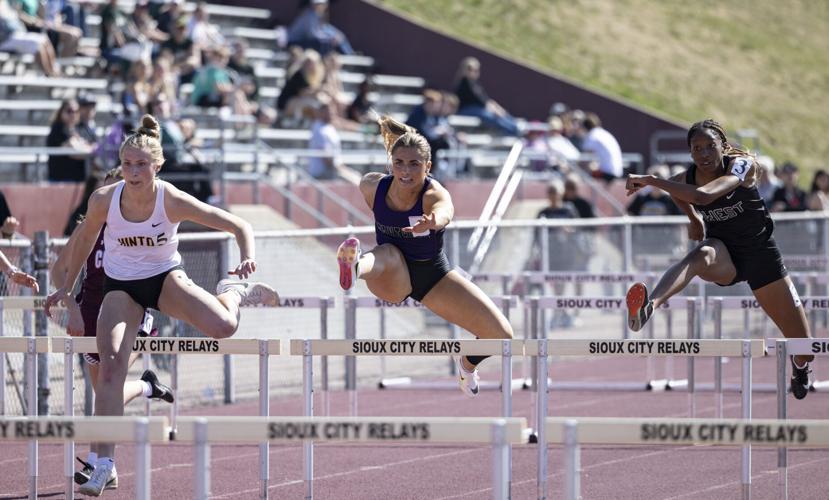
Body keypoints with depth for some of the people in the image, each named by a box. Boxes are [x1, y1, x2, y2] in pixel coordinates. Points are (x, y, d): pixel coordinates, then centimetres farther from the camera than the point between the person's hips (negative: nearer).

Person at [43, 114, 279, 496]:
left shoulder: (173, 201, -23)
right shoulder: (104, 200, -18)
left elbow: (239, 226, -18)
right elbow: (85, 238, 5)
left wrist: (248, 258, -37)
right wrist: (67, 287, 11)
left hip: (165, 277, -1)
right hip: (120, 286, 1)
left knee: (223, 326, -26)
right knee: (110, 365, -19)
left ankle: (234, 292, 16)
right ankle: (105, 463, -13)